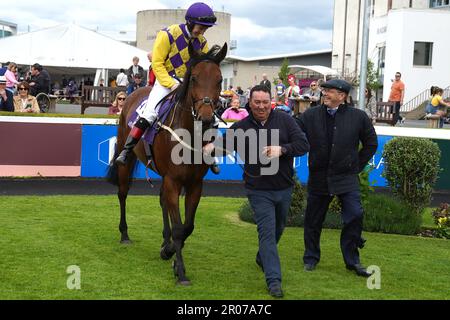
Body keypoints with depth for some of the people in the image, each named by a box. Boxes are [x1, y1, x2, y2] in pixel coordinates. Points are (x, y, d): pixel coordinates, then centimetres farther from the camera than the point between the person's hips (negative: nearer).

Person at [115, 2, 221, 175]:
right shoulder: (168, 35, -14)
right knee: (149, 113, -25)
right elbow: (157, 63, -15)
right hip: (165, 80, -5)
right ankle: (125, 151, -19)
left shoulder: (201, 42, 2)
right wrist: (171, 84, -24)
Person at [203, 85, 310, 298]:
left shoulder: (284, 120, -4)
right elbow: (224, 141, -7)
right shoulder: (241, 127, -4)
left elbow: (303, 144, -8)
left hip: (284, 188, 3)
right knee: (267, 232, -9)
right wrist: (212, 146, -31)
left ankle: (262, 258, 49)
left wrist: (281, 149, -24)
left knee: (278, 229, 22)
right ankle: (273, 280, -7)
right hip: (259, 191, -3)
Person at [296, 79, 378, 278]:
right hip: (318, 177, 1)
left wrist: (357, 166, 7)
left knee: (355, 215, -11)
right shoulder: (311, 115, 0)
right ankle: (311, 258, 28)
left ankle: (352, 260, 5)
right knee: (313, 220, 9)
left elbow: (371, 143, 9)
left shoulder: (358, 117, -1)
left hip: (346, 177, -1)